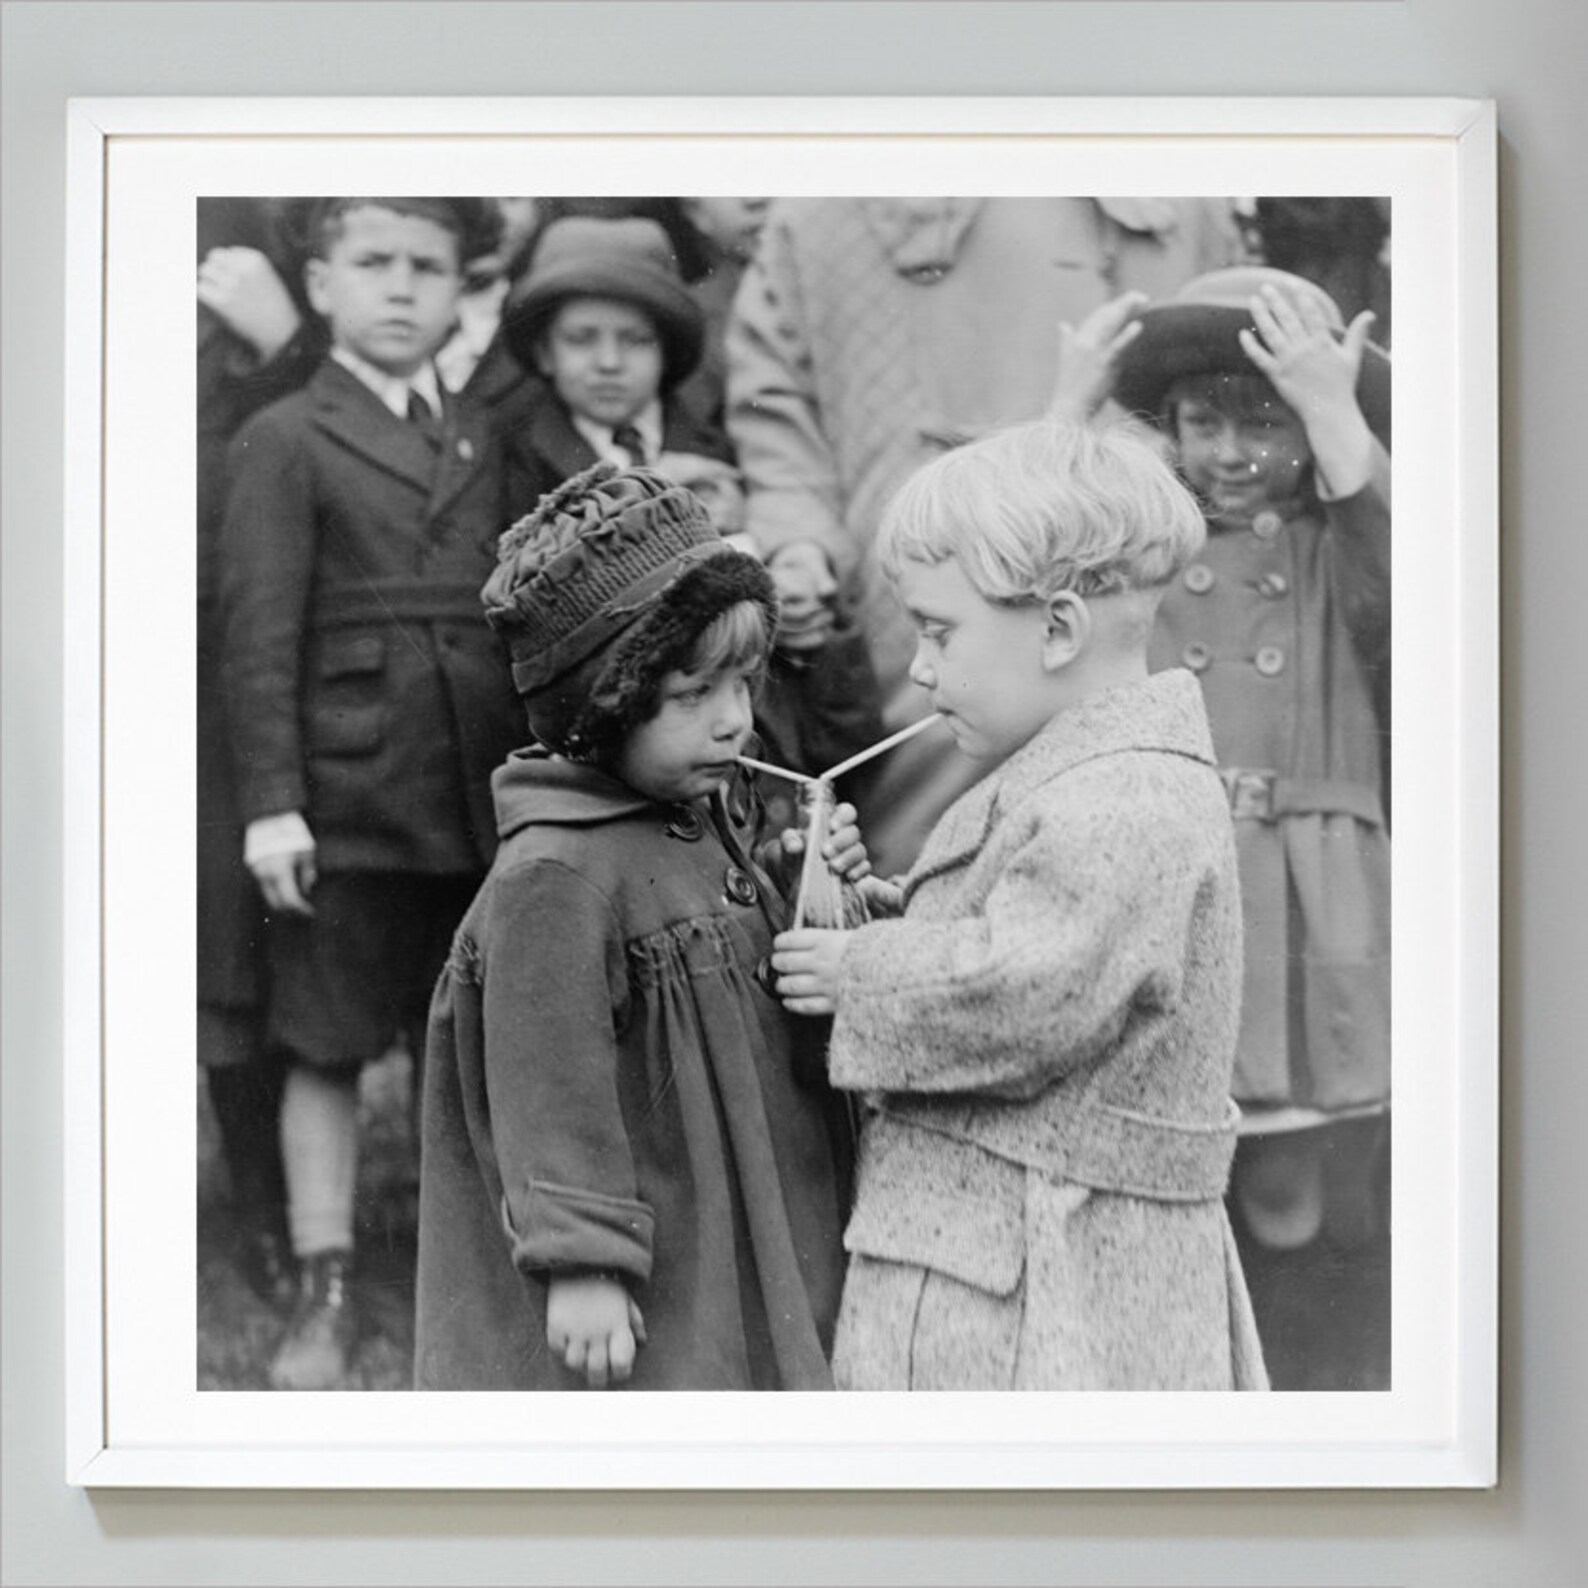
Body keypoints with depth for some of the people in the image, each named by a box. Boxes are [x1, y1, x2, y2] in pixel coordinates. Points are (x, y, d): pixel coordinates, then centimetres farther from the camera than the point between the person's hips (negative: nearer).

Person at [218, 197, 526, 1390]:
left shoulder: (483, 443, 13)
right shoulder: (286, 441, -1)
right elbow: (259, 636, -6)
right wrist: (270, 800, -12)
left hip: (482, 797, 4)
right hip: (345, 799, -4)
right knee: (328, 1052, 4)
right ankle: (326, 1295, 14)